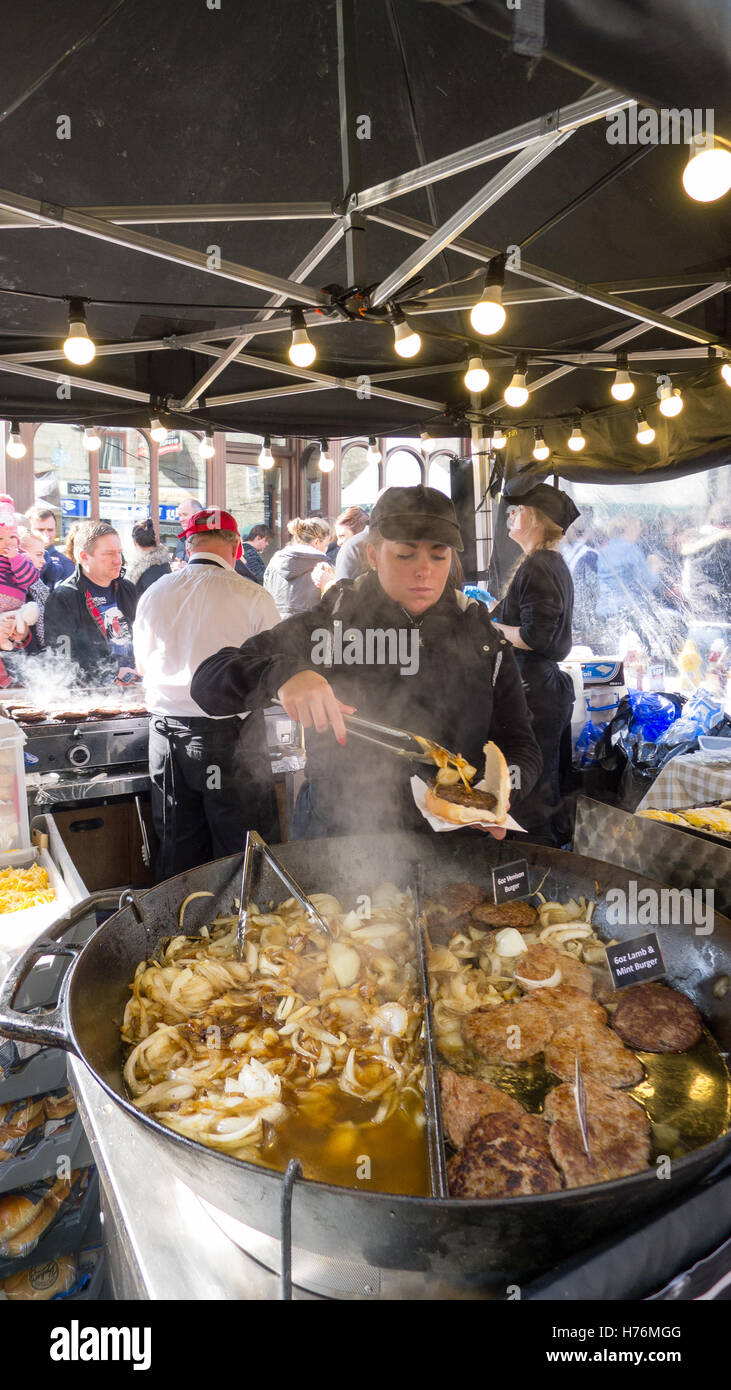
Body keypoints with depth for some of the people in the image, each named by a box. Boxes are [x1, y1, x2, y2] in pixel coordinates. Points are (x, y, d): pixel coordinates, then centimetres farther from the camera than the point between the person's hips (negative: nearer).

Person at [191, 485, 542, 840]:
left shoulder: (484, 640, 5)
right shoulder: (326, 627, -2)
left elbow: (521, 746, 9)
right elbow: (207, 683, -6)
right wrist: (282, 674, -27)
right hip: (334, 841, -2)